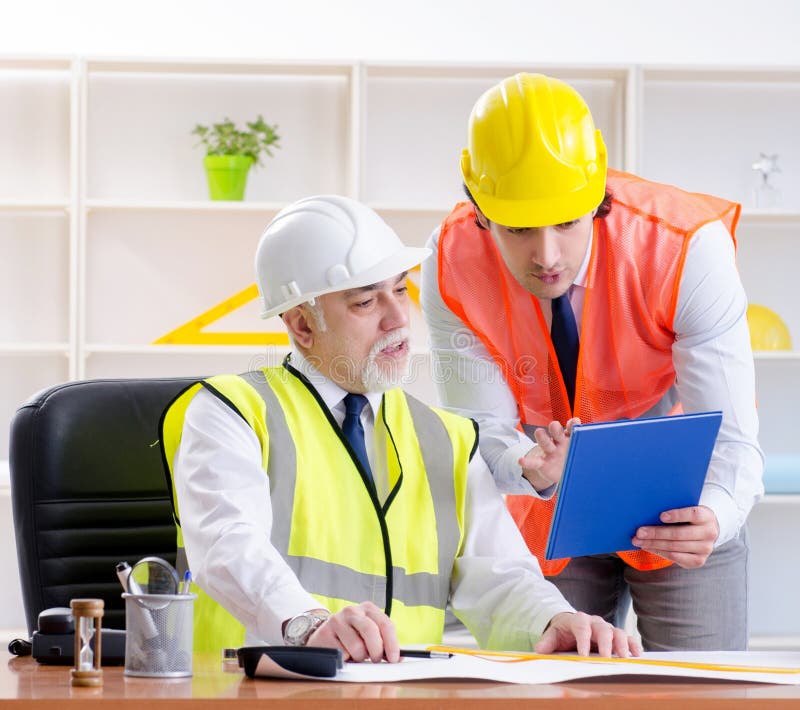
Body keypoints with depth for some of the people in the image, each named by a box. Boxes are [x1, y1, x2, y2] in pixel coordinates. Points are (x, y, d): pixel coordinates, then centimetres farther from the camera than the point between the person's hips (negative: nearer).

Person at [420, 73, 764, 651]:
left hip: (679, 515, -2)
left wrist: (714, 516, -53)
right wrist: (532, 470, -44)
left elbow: (731, 438, -30)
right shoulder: (452, 266, -23)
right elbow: (481, 435, -19)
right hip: (547, 520, 2)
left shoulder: (691, 249, -30)